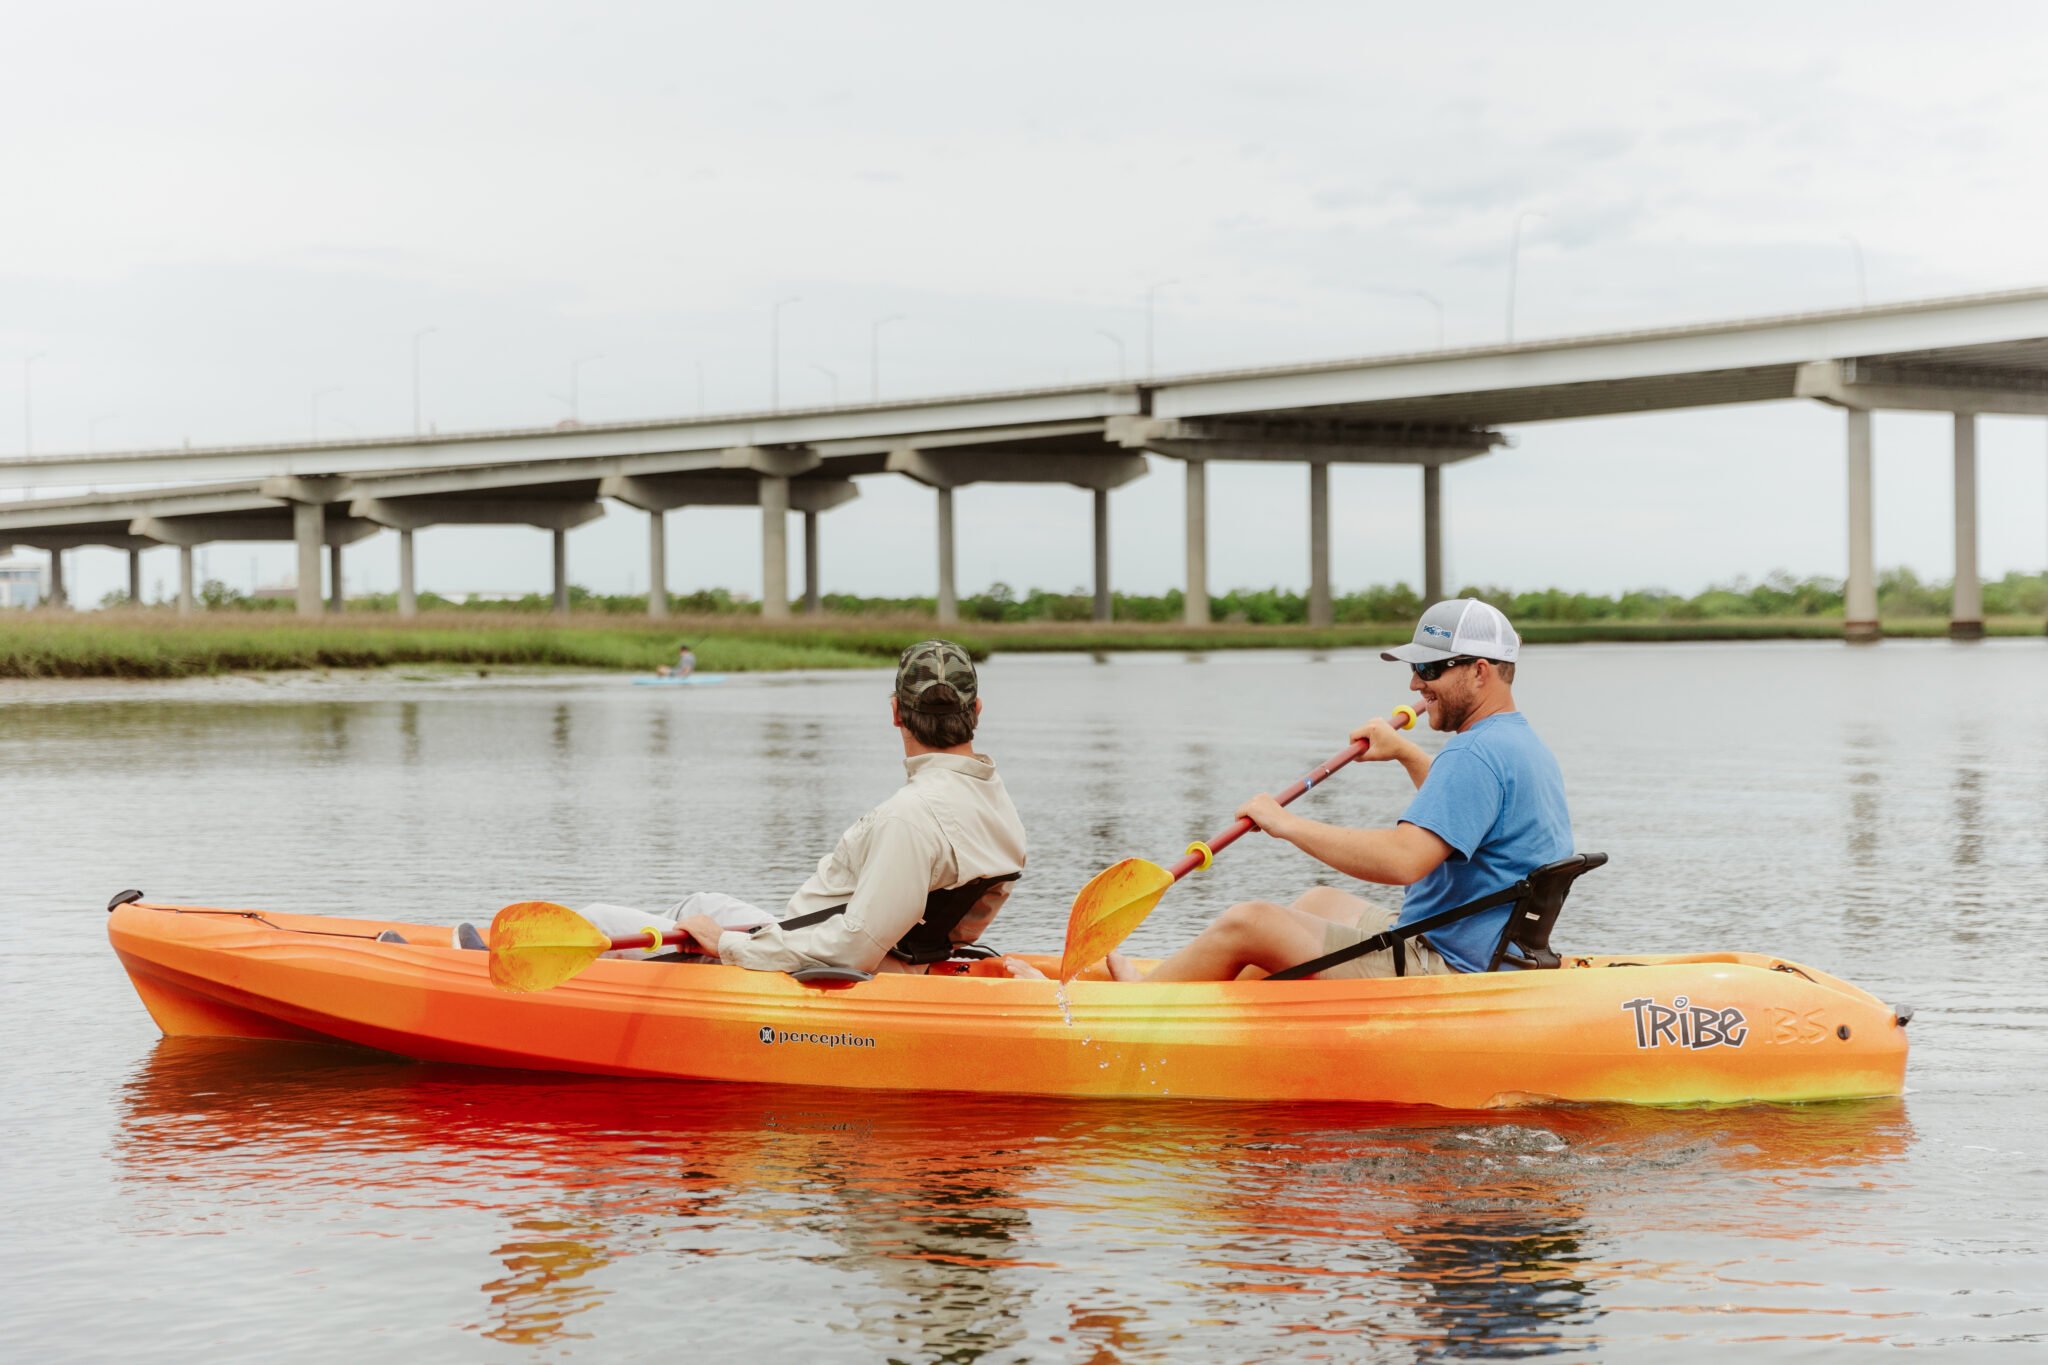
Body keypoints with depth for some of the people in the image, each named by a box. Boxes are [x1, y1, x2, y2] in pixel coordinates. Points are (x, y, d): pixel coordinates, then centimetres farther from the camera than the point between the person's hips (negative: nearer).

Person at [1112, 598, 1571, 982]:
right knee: (1320, 902, 28)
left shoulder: (1476, 754, -23)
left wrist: (1287, 823, -24)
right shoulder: (1526, 745, 11)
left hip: (1444, 974, -11)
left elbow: (1402, 860, -33)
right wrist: (1406, 753, 33)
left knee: (1245, 924, -5)